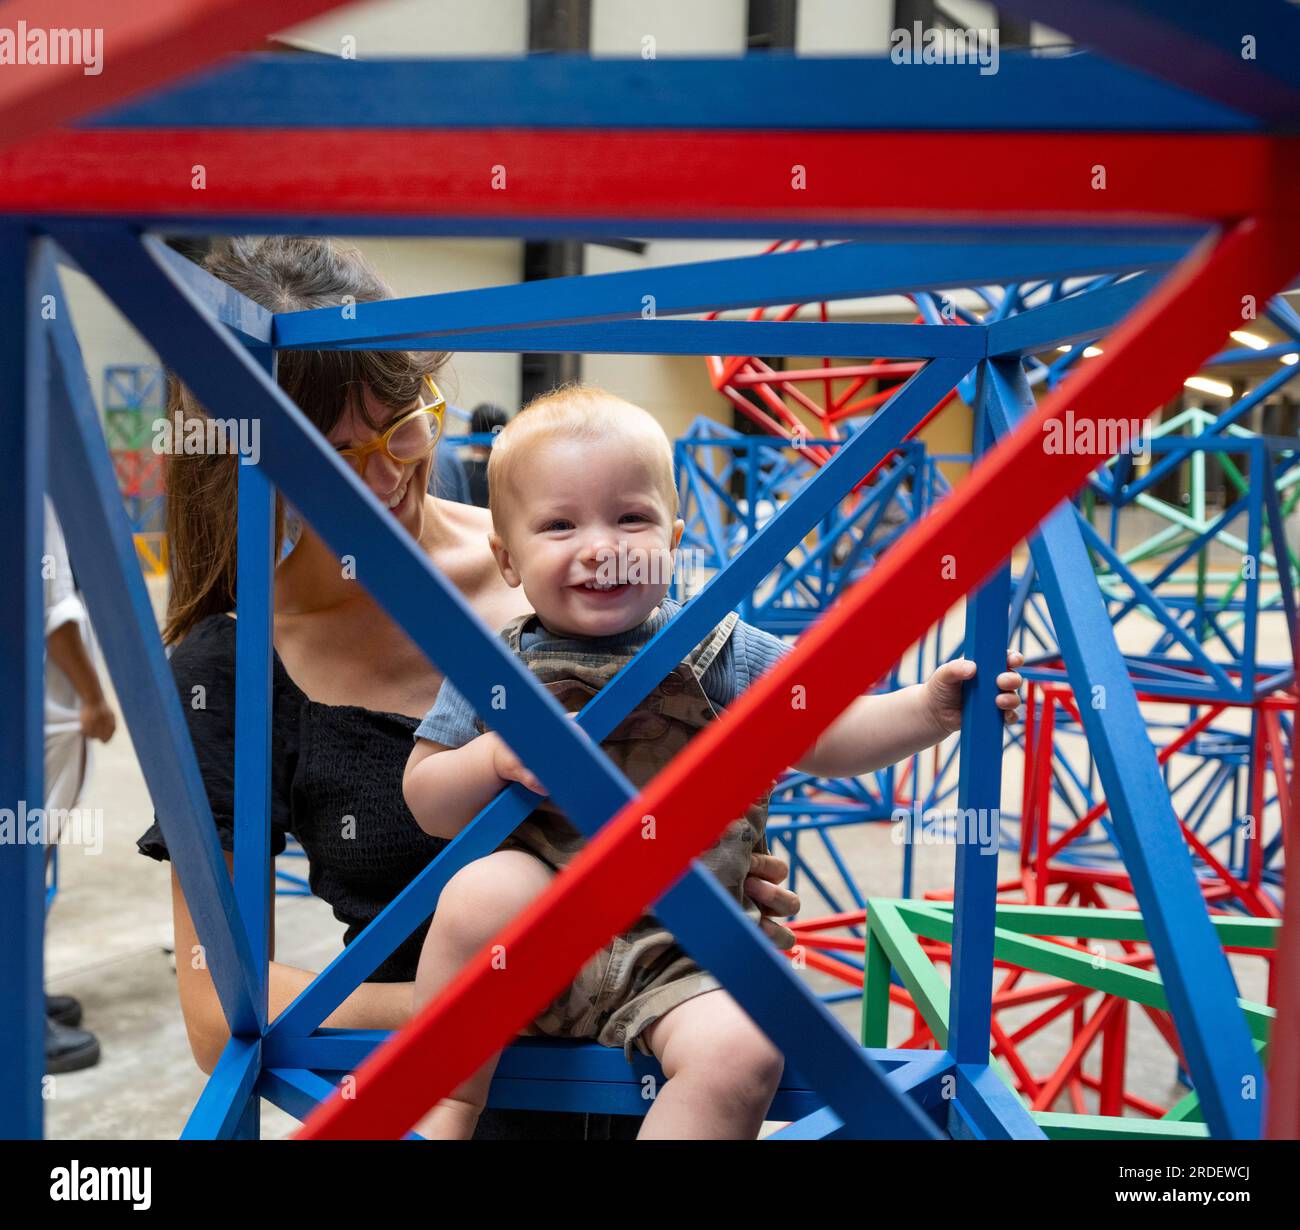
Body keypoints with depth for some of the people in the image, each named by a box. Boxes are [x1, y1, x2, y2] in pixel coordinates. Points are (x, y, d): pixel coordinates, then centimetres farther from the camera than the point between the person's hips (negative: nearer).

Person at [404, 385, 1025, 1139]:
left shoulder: (721, 654, 3)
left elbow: (828, 739, 6)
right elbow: (428, 806, 5)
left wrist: (927, 710, -10)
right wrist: (495, 759, -16)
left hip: (678, 961, 0)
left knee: (742, 1053, -26)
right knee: (488, 891, -32)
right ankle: (444, 1106, -9)